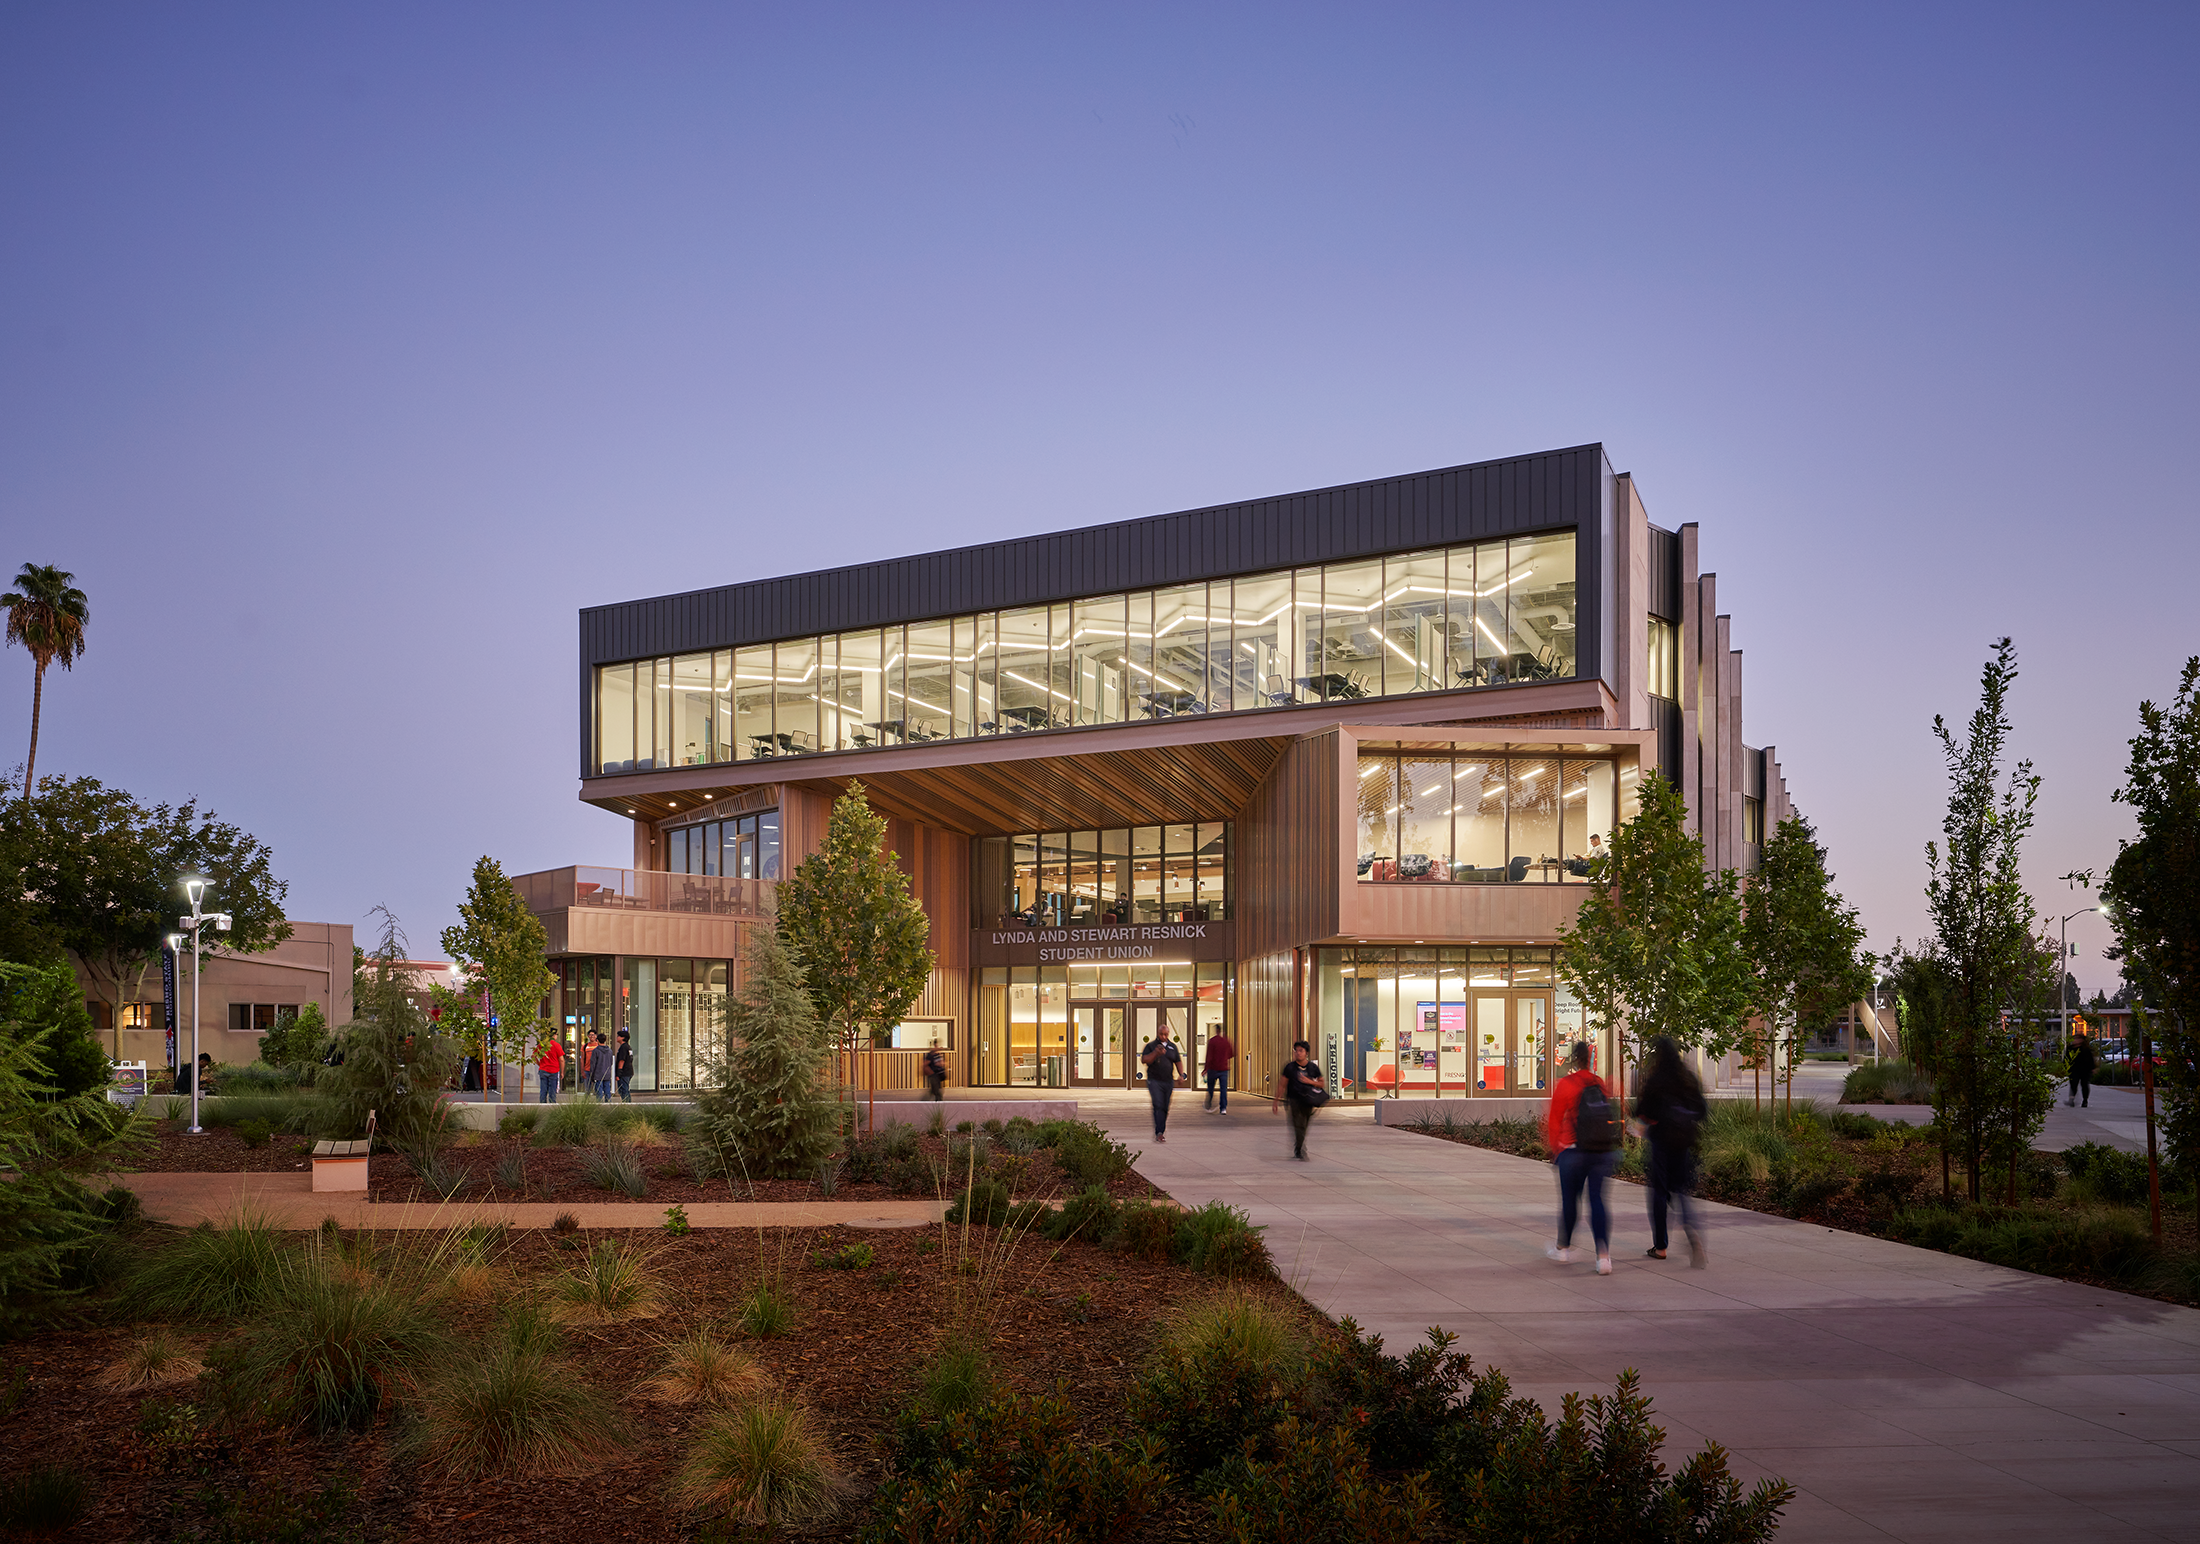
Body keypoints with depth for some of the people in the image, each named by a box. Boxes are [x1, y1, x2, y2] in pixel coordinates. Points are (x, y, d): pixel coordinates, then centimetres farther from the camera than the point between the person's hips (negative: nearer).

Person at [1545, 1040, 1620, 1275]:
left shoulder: (1565, 1084, -7)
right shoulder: (1600, 1084, 6)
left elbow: (1553, 1121, -4)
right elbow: (1612, 1117, 14)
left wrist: (1555, 1148, 10)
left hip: (1574, 1151, -3)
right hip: (1604, 1151, 4)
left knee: (1569, 1198, 12)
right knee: (1597, 1200, 3)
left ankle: (1563, 1247, 28)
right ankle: (1603, 1255, -10)